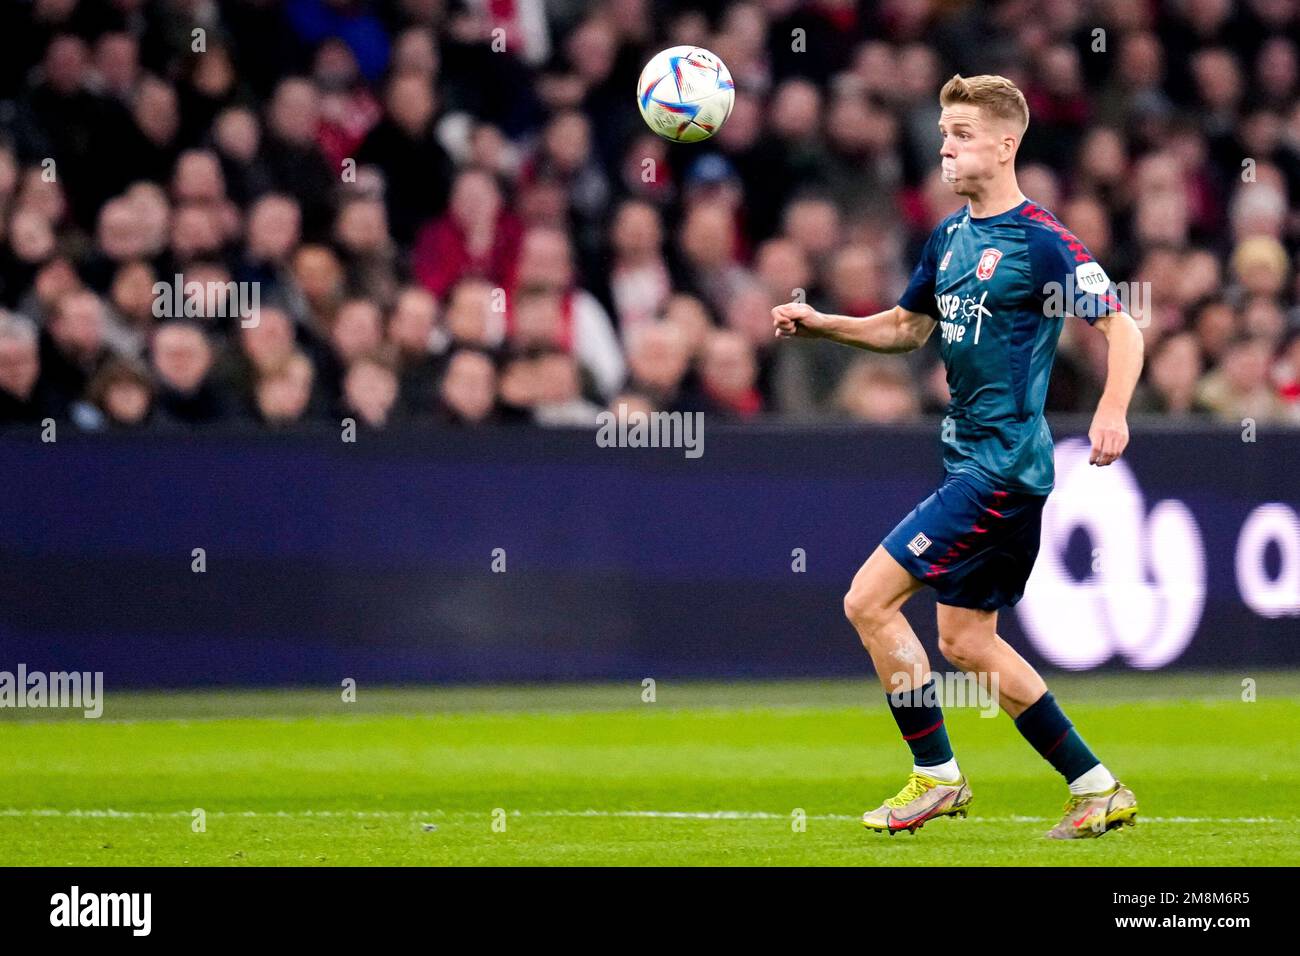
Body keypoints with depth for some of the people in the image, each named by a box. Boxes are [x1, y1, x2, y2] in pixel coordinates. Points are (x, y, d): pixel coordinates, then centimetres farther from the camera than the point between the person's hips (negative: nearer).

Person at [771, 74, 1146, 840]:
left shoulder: (1041, 241, -13)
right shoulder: (950, 237, 12)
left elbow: (1122, 326, -15)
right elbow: (908, 327, 25)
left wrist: (1113, 413, -31)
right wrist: (818, 324, 10)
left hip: (1003, 467, -9)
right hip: (971, 459, 9)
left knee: (870, 600, -10)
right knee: (965, 641, 12)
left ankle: (936, 777, 0)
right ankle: (1098, 788, 17)